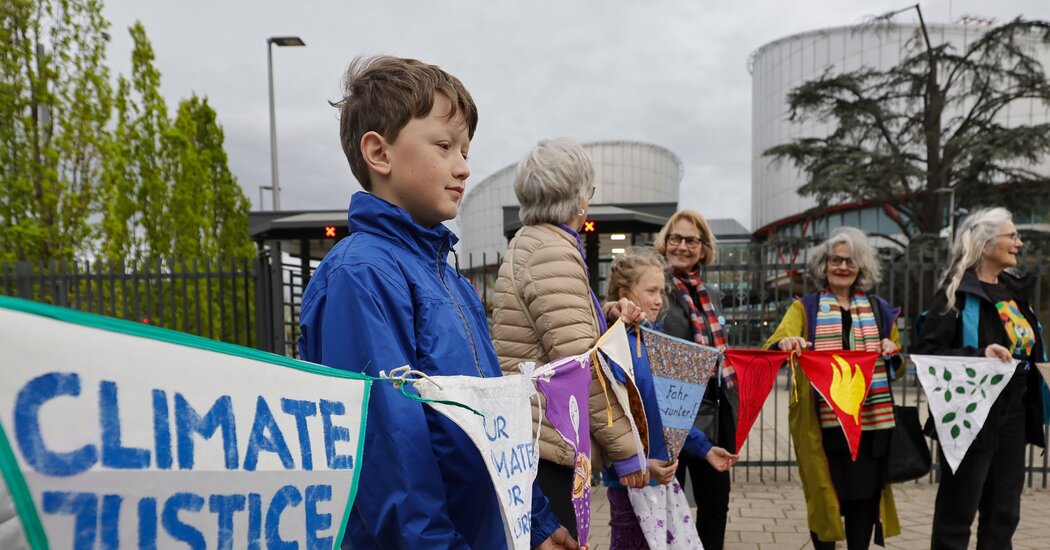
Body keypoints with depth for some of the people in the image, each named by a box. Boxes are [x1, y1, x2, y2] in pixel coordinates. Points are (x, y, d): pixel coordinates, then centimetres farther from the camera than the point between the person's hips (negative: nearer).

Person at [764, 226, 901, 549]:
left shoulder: (880, 310, 13)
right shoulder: (805, 308, 5)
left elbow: (899, 365, 18)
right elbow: (772, 349, -10)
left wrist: (893, 351, -4)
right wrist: (785, 344, -32)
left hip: (871, 419, 2)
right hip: (823, 420, -2)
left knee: (865, 493, 6)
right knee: (824, 494, 4)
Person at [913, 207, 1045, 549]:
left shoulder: (1015, 290, 11)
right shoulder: (958, 292, -13)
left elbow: (1026, 349, 21)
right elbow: (925, 353, -19)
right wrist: (979, 356, -30)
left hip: (1013, 415, 8)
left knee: (1004, 514, 15)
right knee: (957, 514, 3)